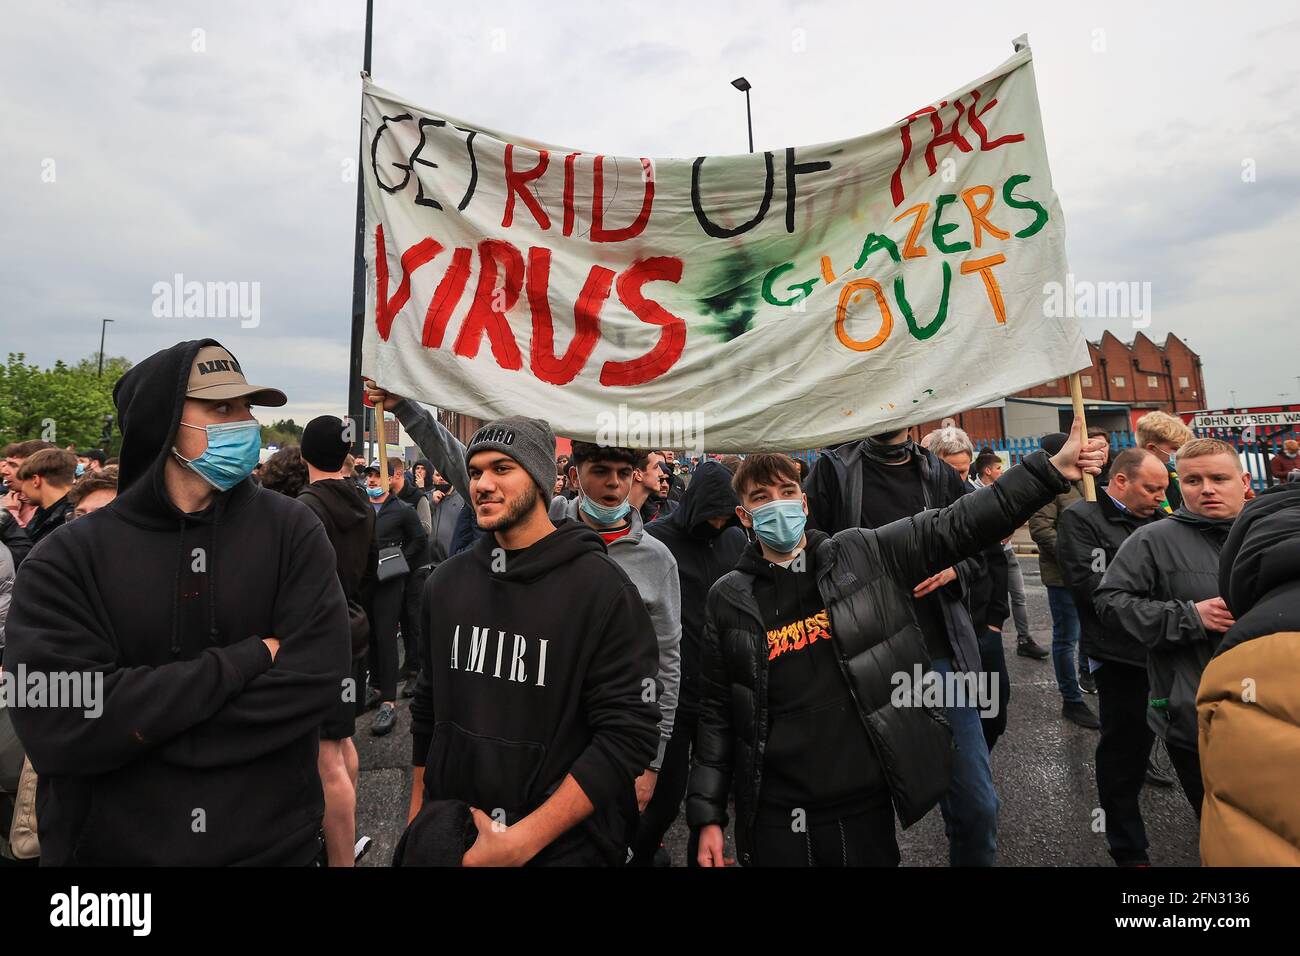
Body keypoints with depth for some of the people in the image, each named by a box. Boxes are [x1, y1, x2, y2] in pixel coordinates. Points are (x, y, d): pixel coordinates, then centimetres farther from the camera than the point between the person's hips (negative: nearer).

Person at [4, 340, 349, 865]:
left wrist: (131, 726, -17)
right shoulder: (67, 559, -8)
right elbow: (56, 724, -20)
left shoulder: (290, 531, -9)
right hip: (110, 846, 0)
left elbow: (314, 679, -18)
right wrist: (247, 659, -20)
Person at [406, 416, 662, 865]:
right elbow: (429, 707, 11)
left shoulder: (603, 588, -17)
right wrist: (417, 817, 11)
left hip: (560, 847, -5)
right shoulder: (446, 581, 1)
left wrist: (521, 841, -22)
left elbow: (628, 734, -20)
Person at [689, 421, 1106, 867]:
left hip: (866, 802, 1)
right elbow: (717, 711, 1)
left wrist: (1051, 470, -10)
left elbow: (956, 525, -4)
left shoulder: (865, 554, -3)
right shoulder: (729, 599, -3)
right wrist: (708, 813, 1)